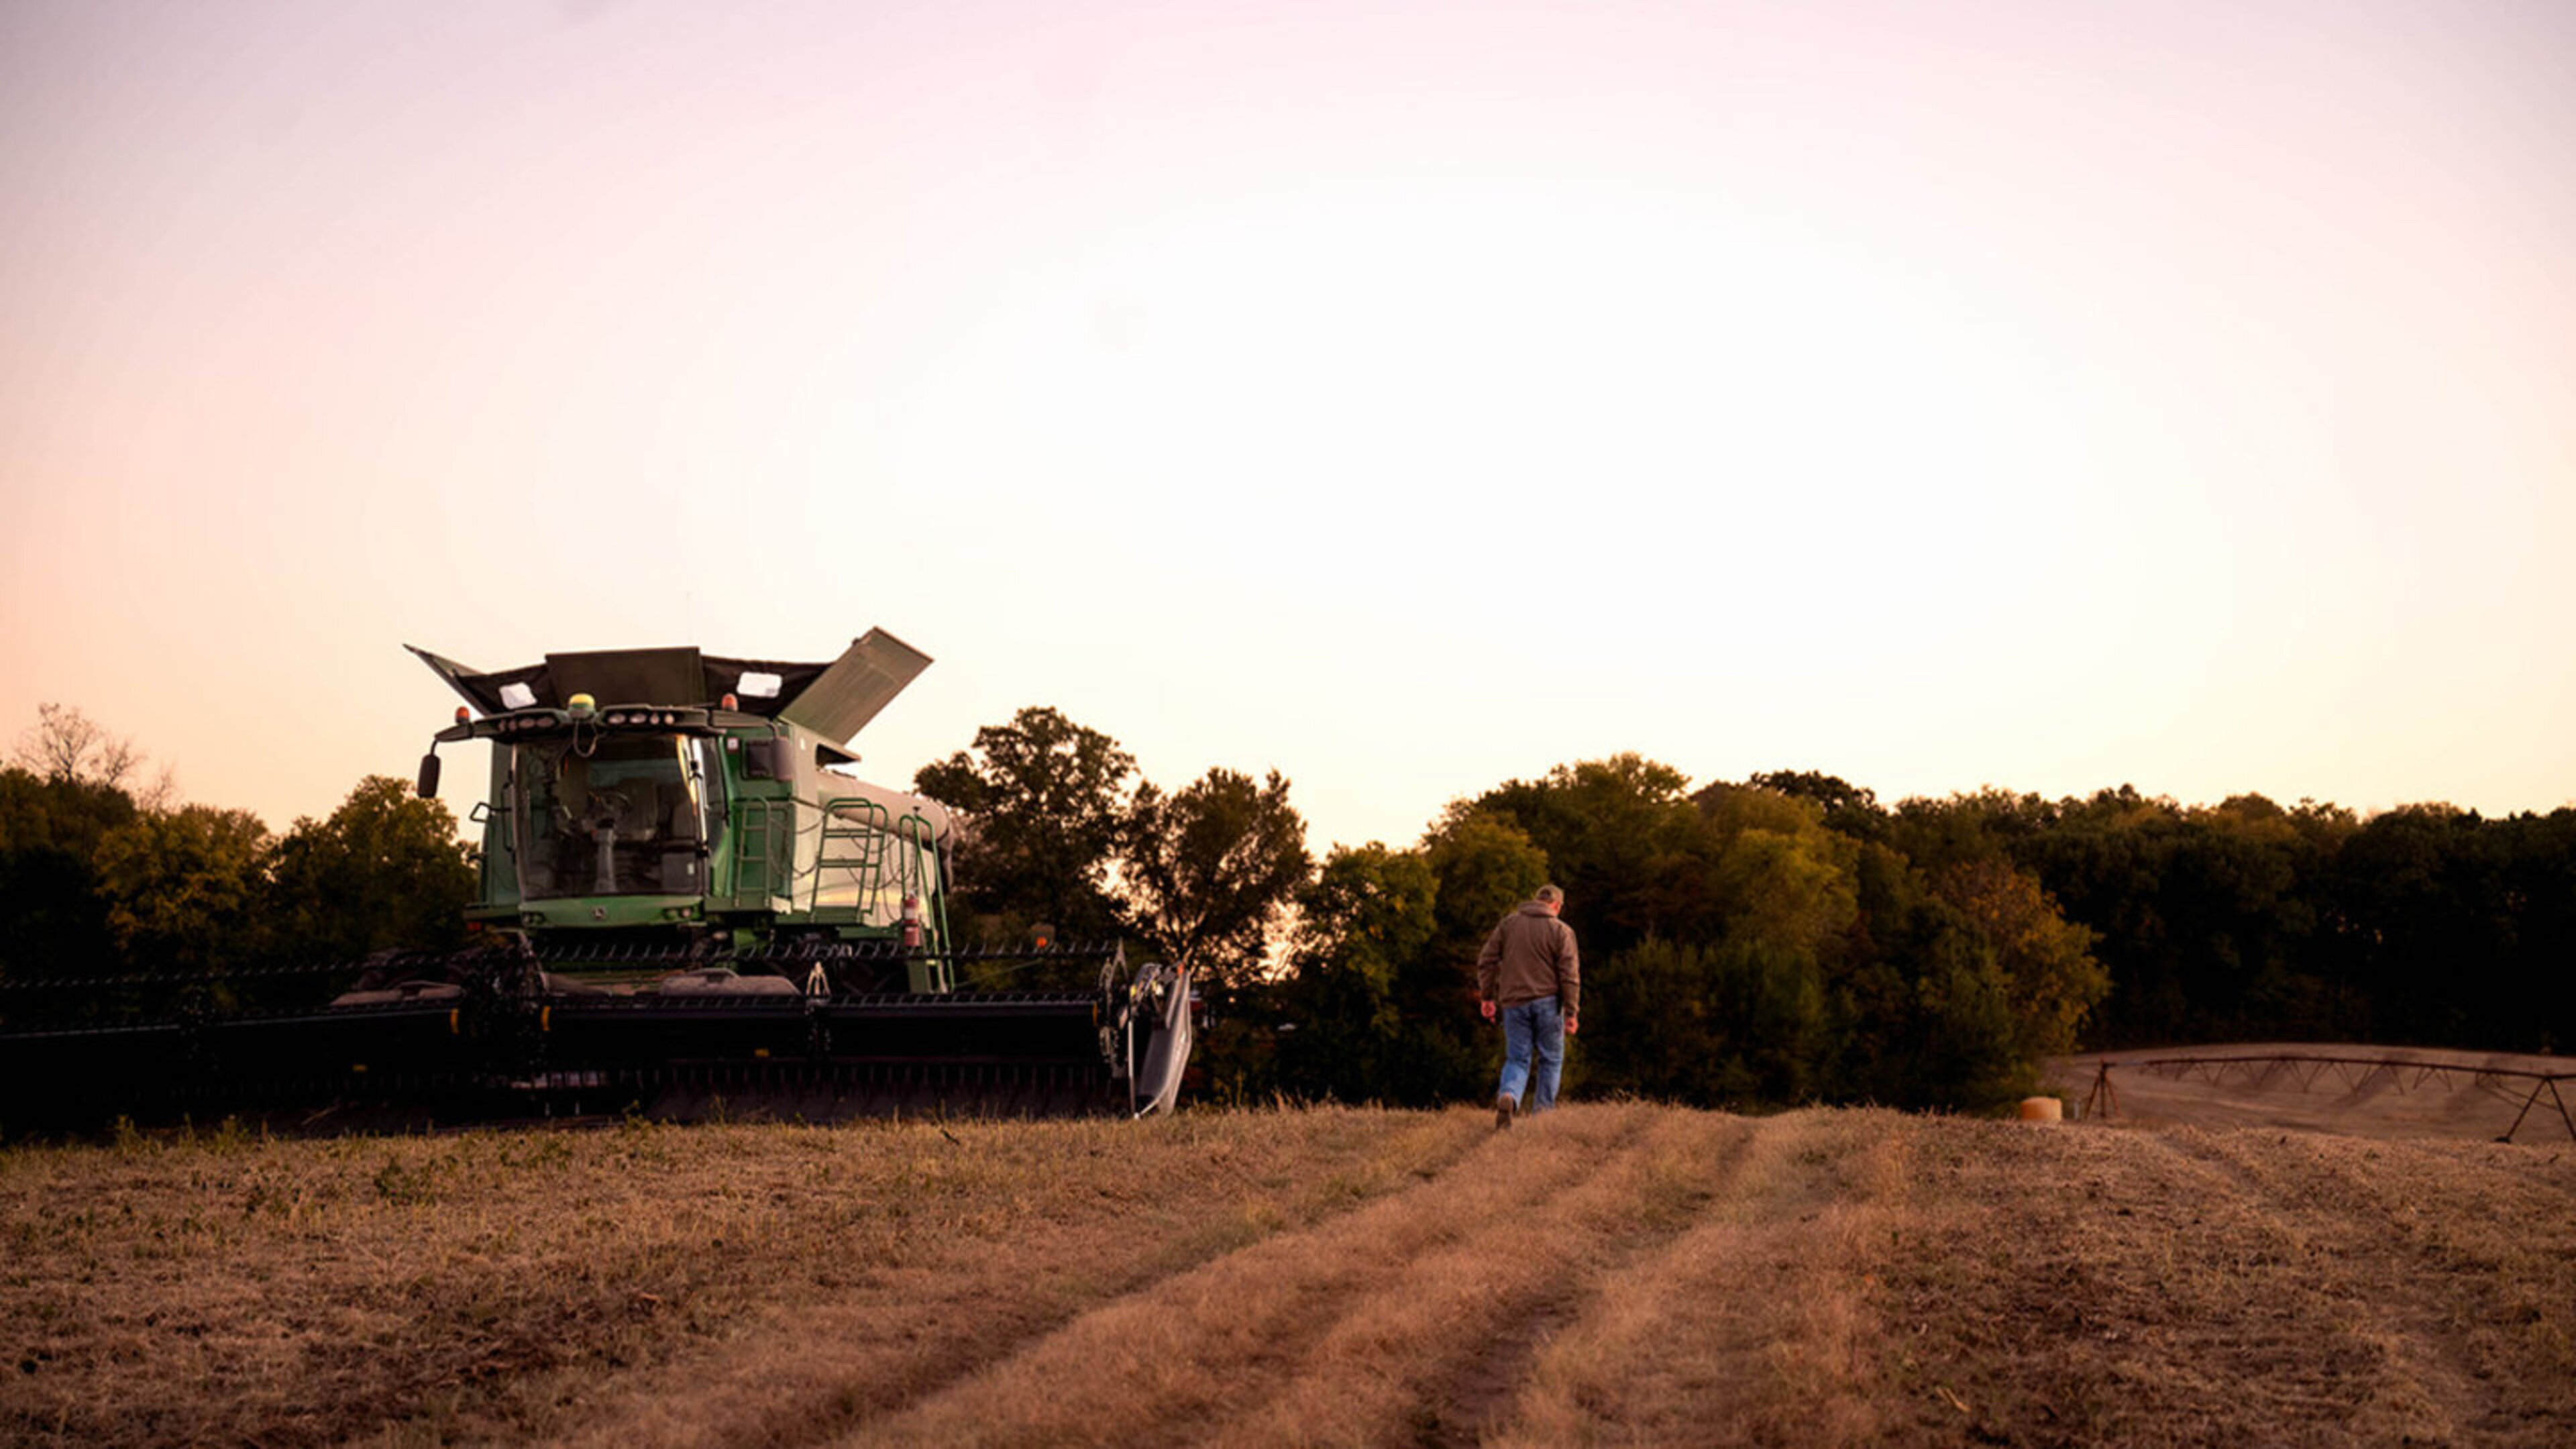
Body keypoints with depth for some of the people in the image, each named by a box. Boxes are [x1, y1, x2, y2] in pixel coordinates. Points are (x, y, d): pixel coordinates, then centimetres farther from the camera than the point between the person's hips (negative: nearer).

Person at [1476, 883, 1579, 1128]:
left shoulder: (1508, 923, 7)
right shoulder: (1561, 931, -1)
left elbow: (1486, 961, 5)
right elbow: (1570, 975, -5)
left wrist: (1486, 996, 11)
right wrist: (1571, 1013, -3)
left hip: (1514, 1002, 2)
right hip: (1548, 1003, -2)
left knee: (1517, 1059, 5)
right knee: (1550, 1059, 12)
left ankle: (1508, 1096, -23)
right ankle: (1542, 1112, 11)